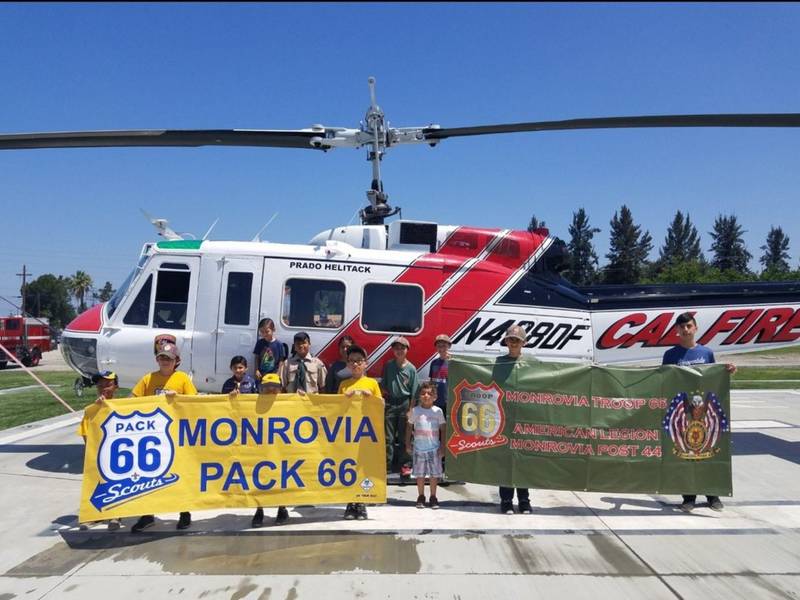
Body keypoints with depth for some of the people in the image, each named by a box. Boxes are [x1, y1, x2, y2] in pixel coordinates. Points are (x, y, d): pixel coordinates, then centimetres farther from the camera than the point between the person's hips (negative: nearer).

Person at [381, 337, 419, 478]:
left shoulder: (411, 368, -2)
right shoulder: (388, 365, 3)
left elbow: (413, 393, -1)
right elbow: (383, 384, 10)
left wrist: (410, 410, -5)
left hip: (405, 404, -1)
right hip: (390, 404, 1)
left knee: (404, 437, 4)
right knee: (389, 437, 4)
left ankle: (405, 465, 12)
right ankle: (387, 465, 10)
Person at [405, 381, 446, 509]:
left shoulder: (438, 411, -1)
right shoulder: (415, 410, 0)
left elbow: (443, 429, 3)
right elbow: (409, 427, 8)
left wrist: (442, 446, -2)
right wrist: (408, 443, 4)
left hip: (434, 448, 0)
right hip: (419, 448, 0)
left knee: (434, 473, 3)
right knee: (420, 473, 7)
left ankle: (433, 497, 15)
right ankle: (421, 497, 19)